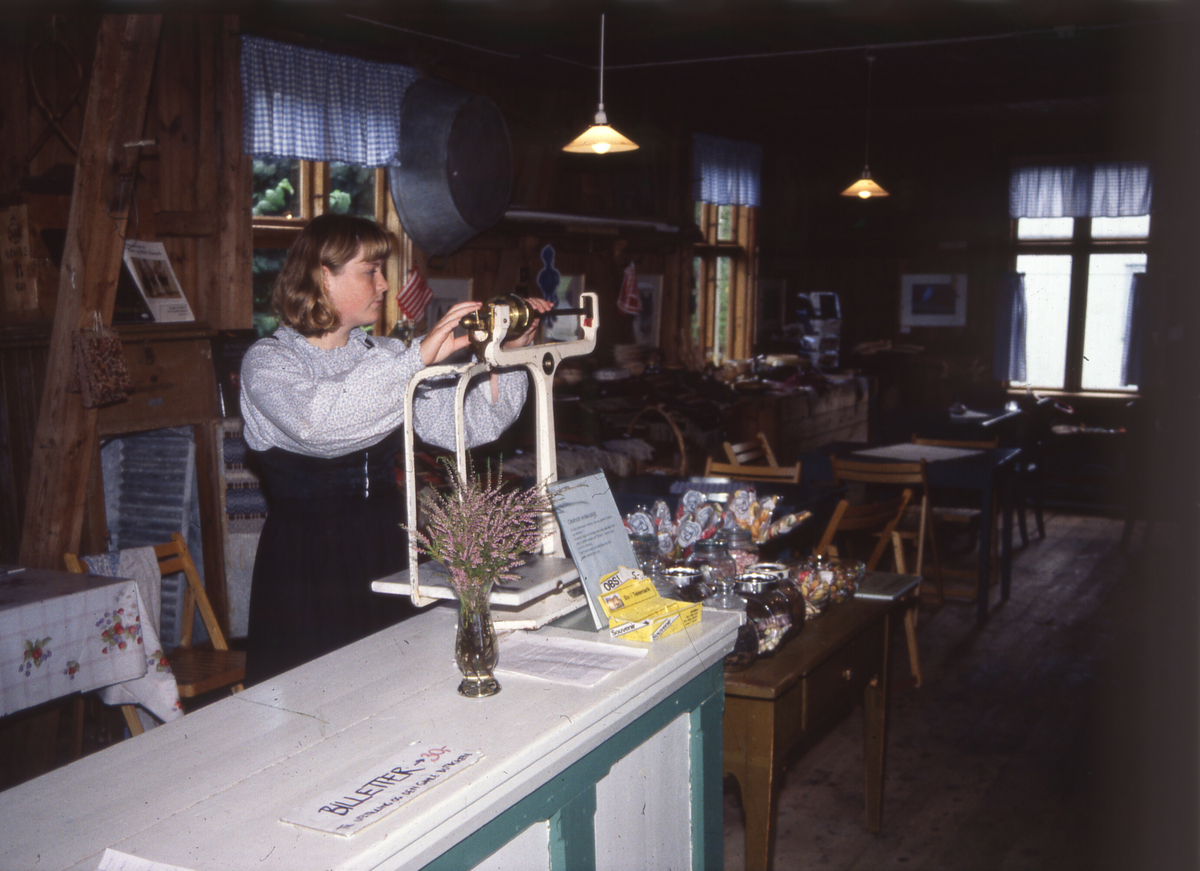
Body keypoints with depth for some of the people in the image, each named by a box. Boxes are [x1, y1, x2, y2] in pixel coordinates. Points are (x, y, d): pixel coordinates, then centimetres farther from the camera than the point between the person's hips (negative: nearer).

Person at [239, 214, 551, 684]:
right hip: (307, 563, -5)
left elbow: (468, 425, 3)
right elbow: (317, 421, -29)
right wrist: (418, 357, -33)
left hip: (388, 550, 5)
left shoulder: (385, 355, 11)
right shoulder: (268, 361, -6)